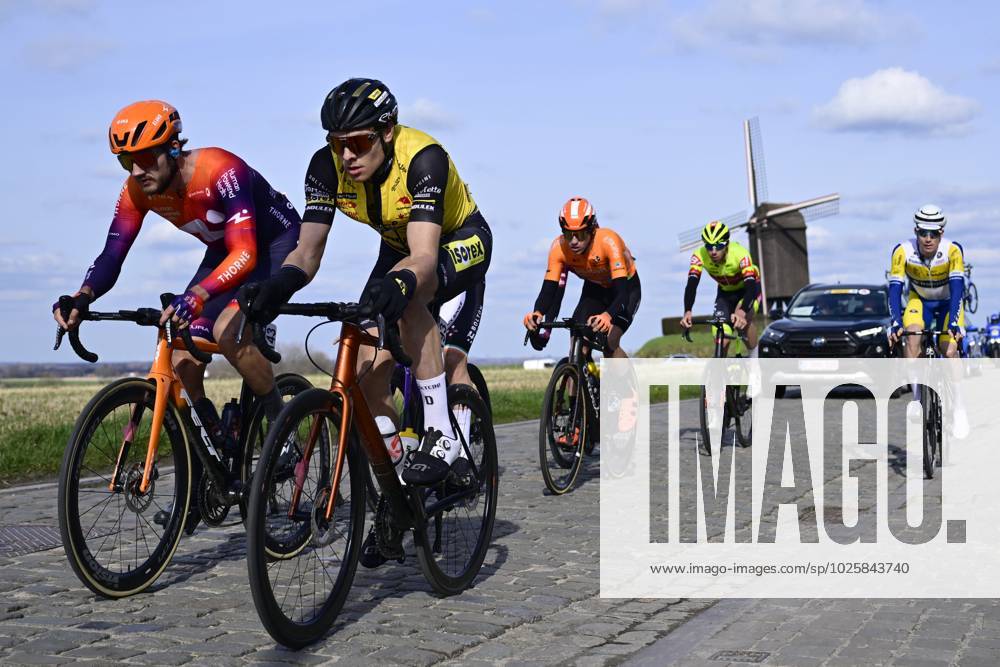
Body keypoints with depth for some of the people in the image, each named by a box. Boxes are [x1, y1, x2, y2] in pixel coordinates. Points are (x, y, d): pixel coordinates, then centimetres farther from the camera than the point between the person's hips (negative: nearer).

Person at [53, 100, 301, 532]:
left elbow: (245, 254, -43)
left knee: (227, 331, -33)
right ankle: (201, 483, 8)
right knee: (181, 365, -6)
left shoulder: (220, 171, -35)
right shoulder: (137, 191, -15)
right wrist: (80, 299, -37)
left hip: (276, 245, -7)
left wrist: (195, 297, -59)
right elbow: (111, 256, -16)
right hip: (225, 252, 7)